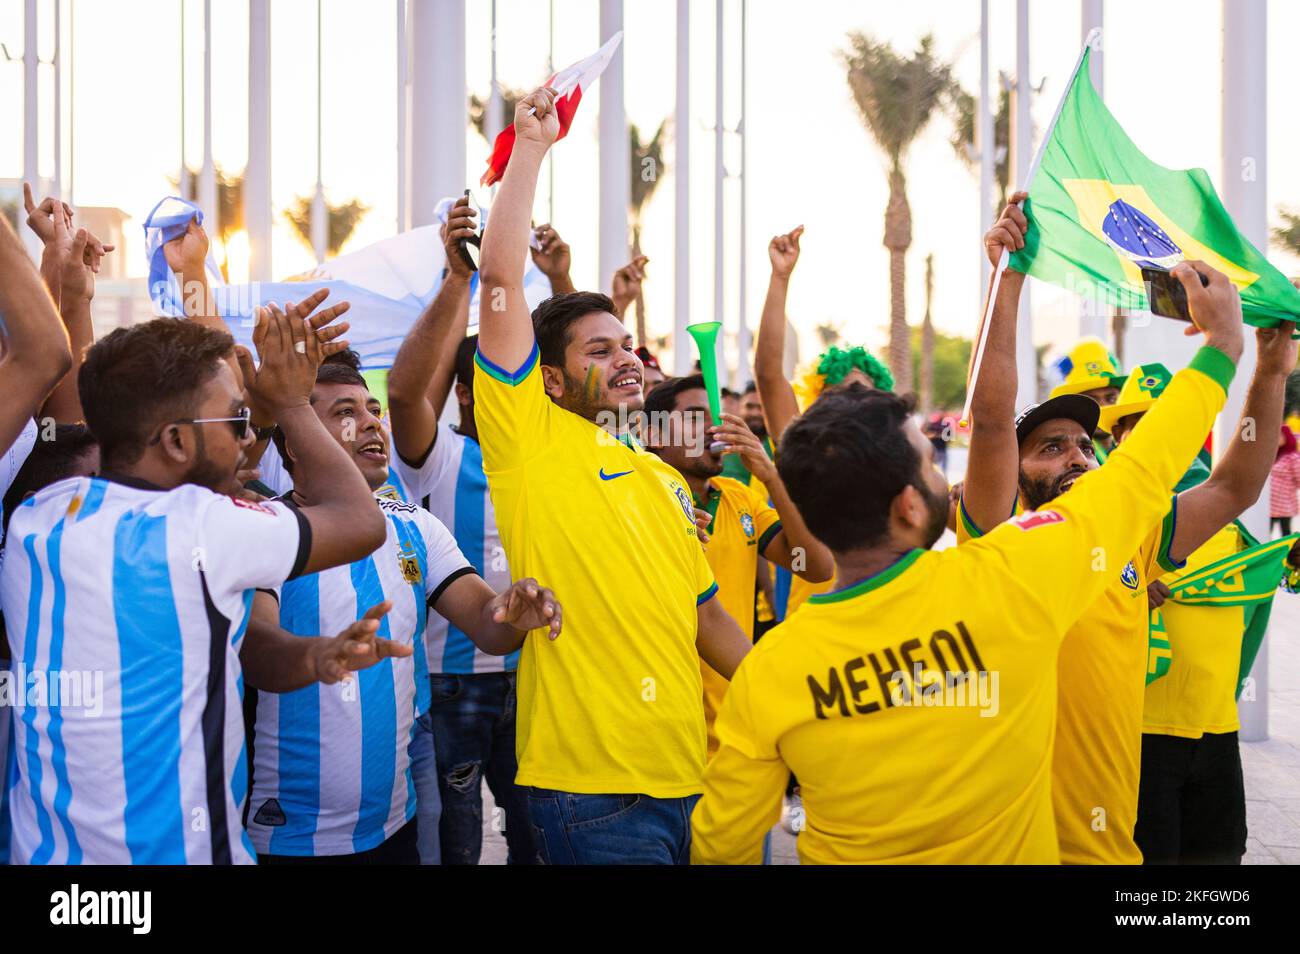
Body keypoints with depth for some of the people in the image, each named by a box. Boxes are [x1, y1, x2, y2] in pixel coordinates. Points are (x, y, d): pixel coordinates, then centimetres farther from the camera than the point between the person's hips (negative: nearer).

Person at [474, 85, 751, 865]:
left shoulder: (666, 480, 18)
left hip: (687, 777, 7)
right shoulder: (533, 442, -2)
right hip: (591, 786, -7)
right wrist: (531, 146, -8)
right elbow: (502, 280, -10)